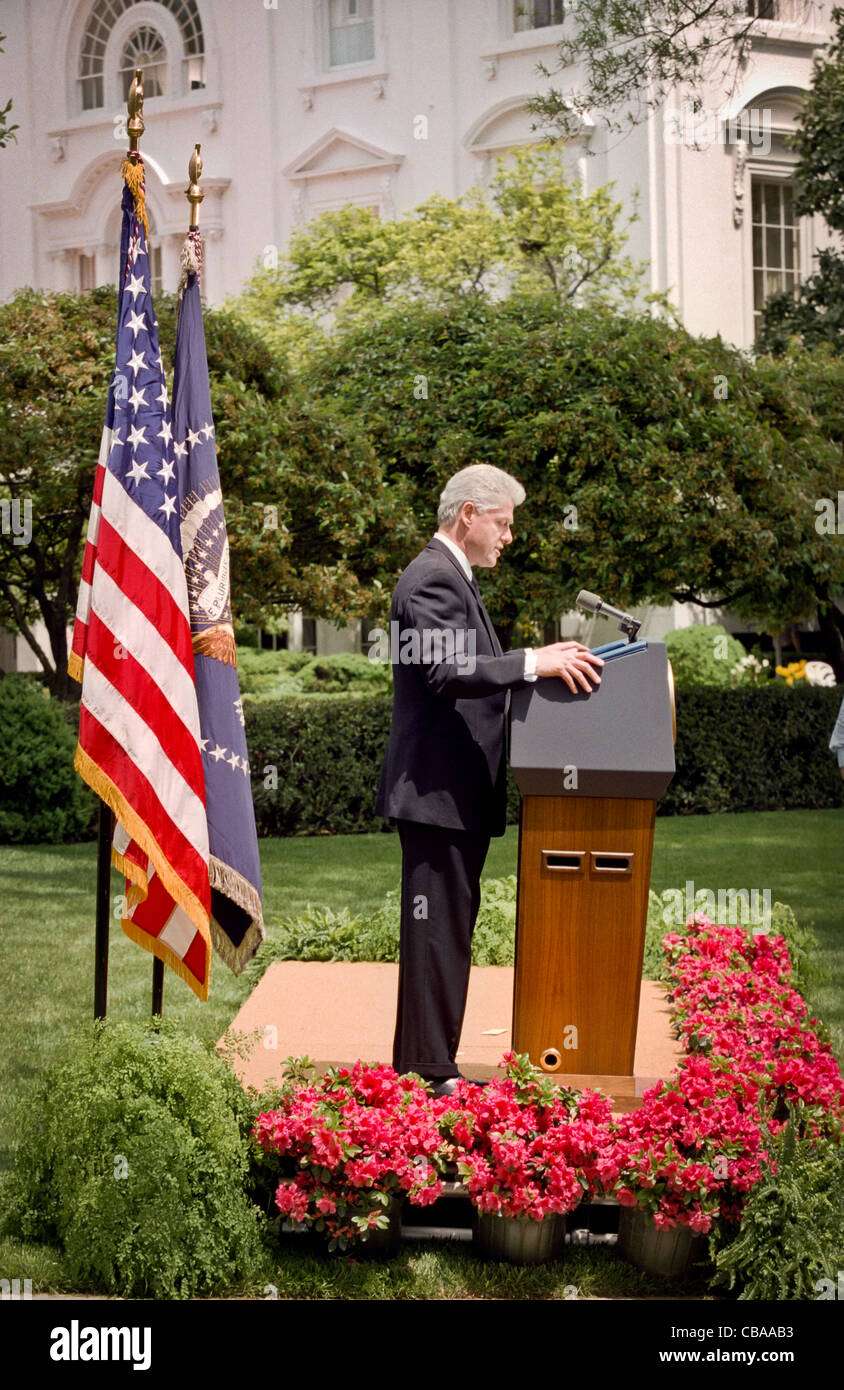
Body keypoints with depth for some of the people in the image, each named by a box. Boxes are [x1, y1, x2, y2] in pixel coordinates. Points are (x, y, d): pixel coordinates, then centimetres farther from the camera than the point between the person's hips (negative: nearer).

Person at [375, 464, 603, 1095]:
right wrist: (534, 662, -27)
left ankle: (431, 1067, 19)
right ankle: (426, 1074, -6)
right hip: (437, 789, -11)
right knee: (437, 931, -9)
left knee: (449, 931, 13)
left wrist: (546, 665, 15)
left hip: (459, 791, 11)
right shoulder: (432, 580, -14)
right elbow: (445, 672, -26)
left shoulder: (454, 578, 20)